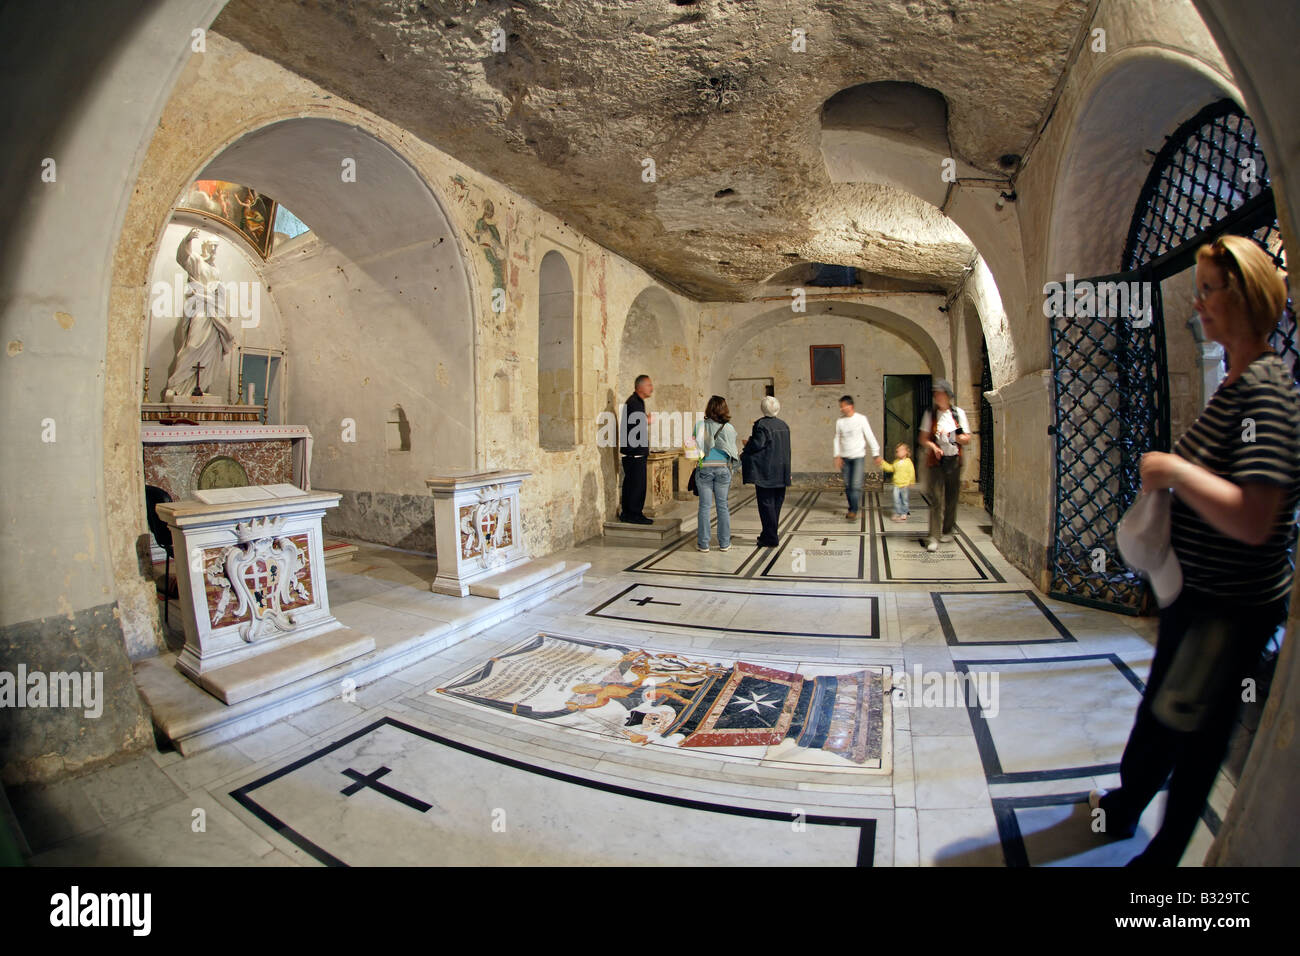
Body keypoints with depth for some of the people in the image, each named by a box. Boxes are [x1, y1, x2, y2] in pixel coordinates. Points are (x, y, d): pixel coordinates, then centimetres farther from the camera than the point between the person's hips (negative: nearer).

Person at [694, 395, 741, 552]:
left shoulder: (700, 426, -4)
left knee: (704, 506, 4)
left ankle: (703, 543, 8)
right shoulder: (729, 428, -1)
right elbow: (733, 452, 4)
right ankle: (724, 543, 15)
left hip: (704, 469, -1)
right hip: (722, 468, 1)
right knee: (722, 506, 9)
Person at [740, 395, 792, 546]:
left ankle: (770, 538, 1)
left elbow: (757, 444, -17)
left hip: (765, 472, -7)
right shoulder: (784, 425, 11)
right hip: (781, 472, 7)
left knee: (766, 504, -1)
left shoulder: (761, 424, -12)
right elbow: (786, 447, 14)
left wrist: (747, 444, 3)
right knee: (776, 503, 13)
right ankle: (769, 535, 22)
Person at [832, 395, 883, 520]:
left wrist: (876, 454, -5)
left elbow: (870, 437, -3)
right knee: (847, 486, 6)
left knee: (856, 485, -11)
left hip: (859, 457, -3)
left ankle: (854, 510, -5)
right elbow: (837, 439, 9)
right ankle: (851, 508, 20)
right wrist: (837, 456, -1)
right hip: (845, 458, 3)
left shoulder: (861, 419, -4)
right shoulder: (840, 422, 4)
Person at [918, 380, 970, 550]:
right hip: (935, 461, -2)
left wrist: (955, 437, -14)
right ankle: (934, 537, -10)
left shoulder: (958, 413, 6)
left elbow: (967, 439, 7)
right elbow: (922, 438, 2)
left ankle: (947, 531, 26)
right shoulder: (930, 414, 4)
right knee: (936, 499, -8)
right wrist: (933, 446, -17)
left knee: (952, 498, 9)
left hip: (954, 461, 2)